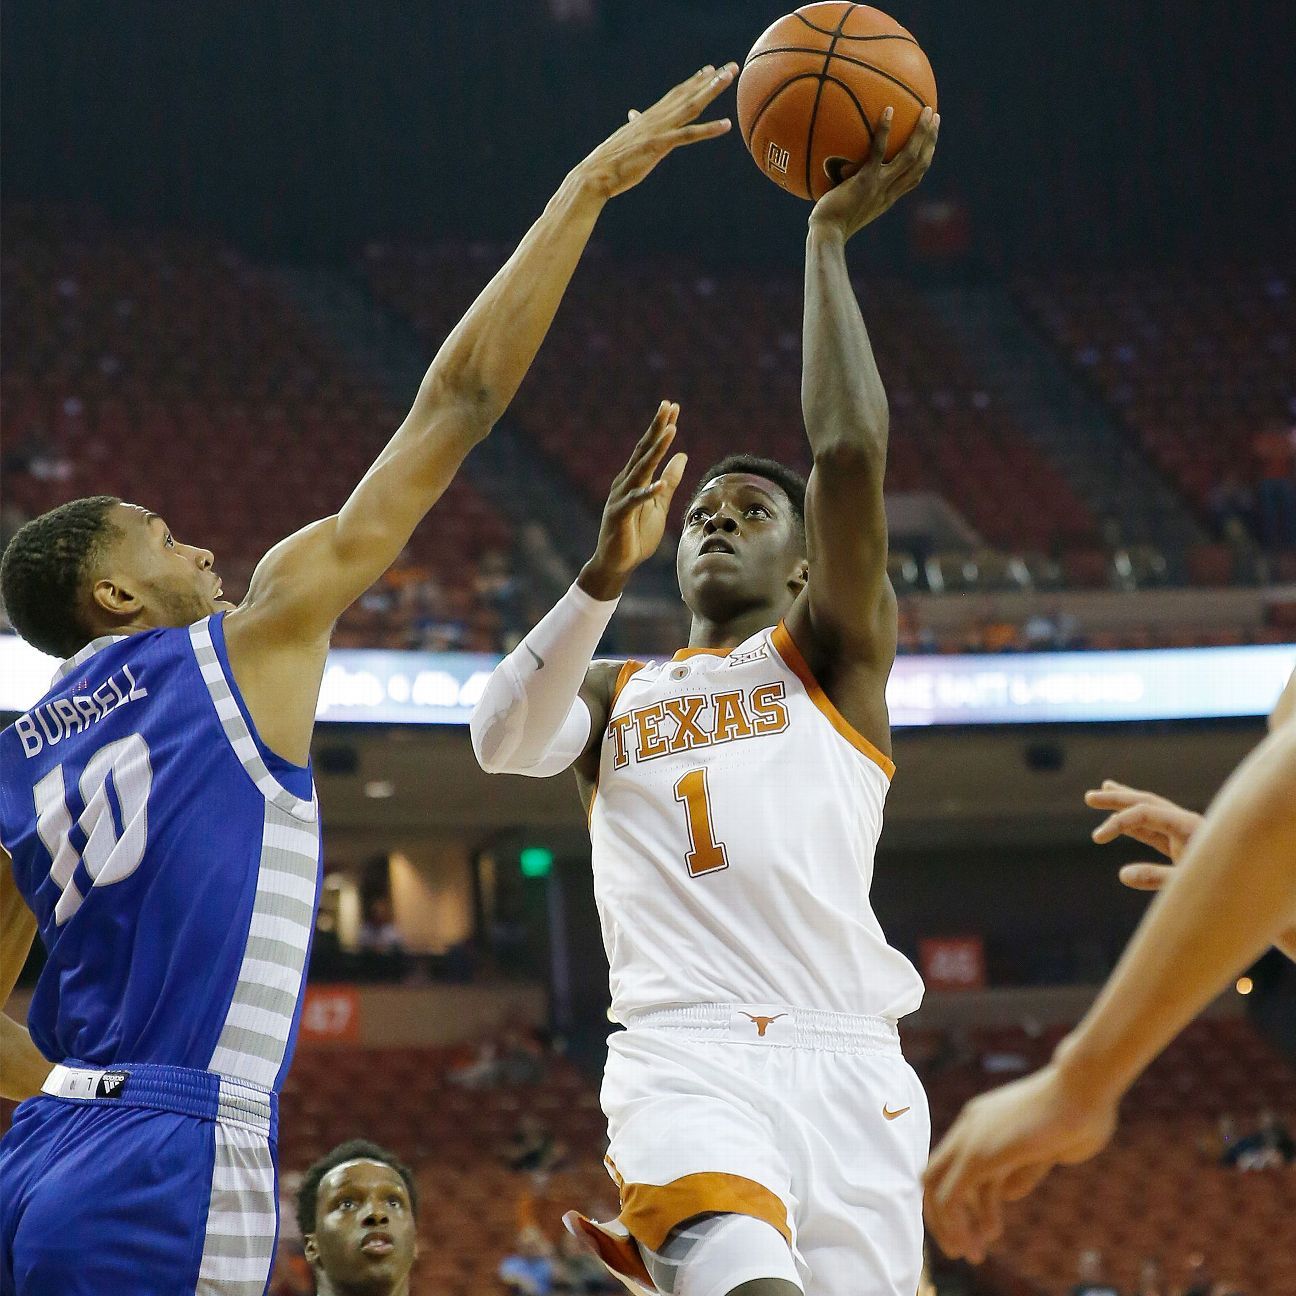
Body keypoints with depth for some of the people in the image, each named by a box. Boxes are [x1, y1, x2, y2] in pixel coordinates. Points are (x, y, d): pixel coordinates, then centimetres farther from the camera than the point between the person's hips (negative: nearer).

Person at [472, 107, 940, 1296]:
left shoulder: (832, 659, 16)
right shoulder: (617, 694, 26)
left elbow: (852, 453, 0)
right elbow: (501, 743, 2)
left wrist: (828, 239, 2)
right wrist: (607, 571, -11)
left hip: (842, 1060, 0)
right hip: (683, 1058, 0)